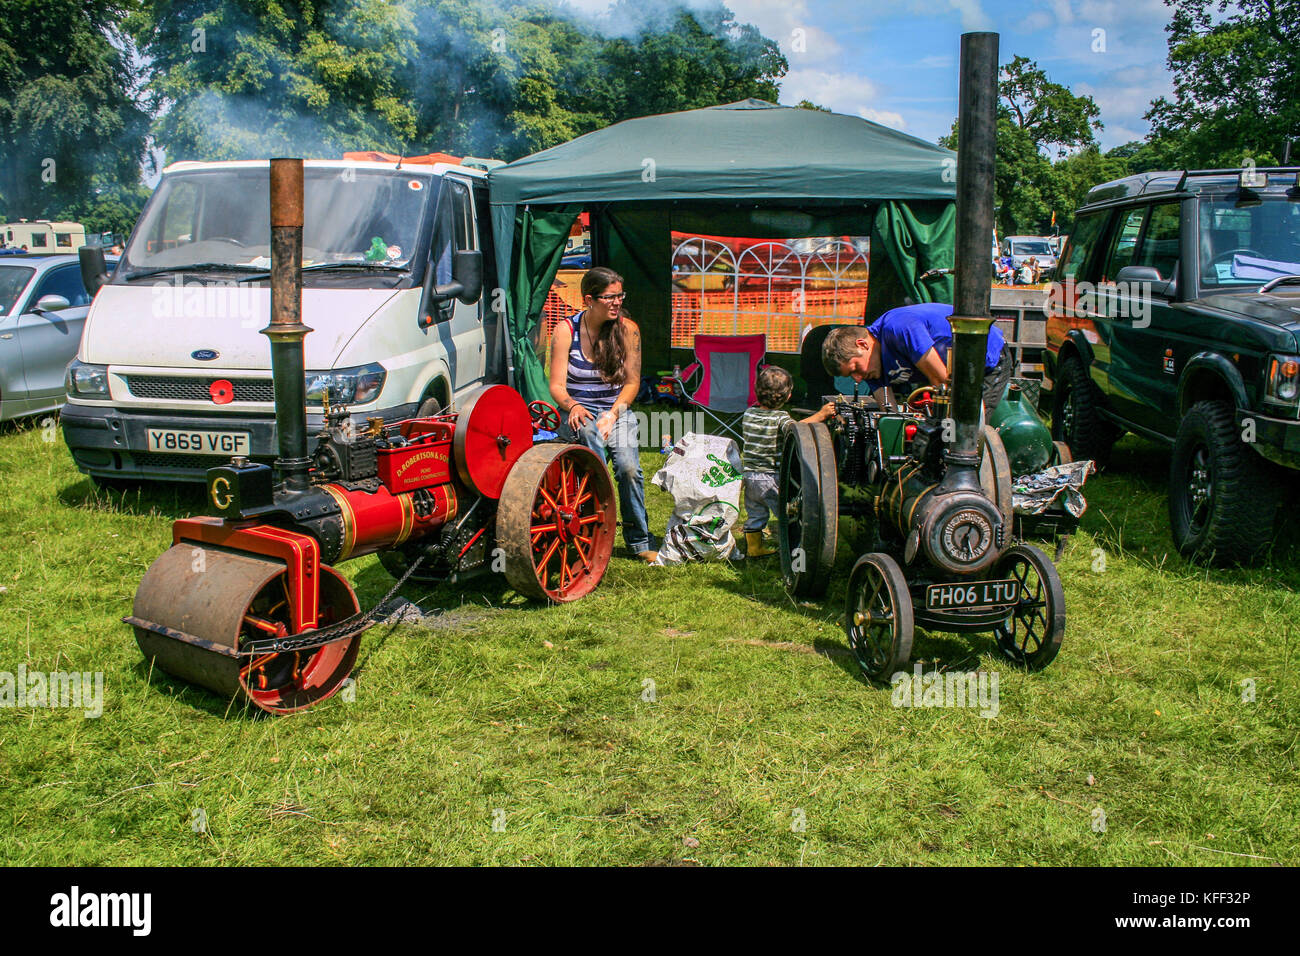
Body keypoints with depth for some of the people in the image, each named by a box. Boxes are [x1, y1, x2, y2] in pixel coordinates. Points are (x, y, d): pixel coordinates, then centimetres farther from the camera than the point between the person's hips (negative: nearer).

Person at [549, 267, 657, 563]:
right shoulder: (566, 330, -5)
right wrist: (573, 406, -27)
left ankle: (639, 542, -5)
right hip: (578, 413, -1)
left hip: (617, 411, 1)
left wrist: (613, 414, -14)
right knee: (589, 434, -36)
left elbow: (632, 382, 2)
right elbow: (557, 386, -5)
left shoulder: (627, 328, -1)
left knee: (628, 467, -24)